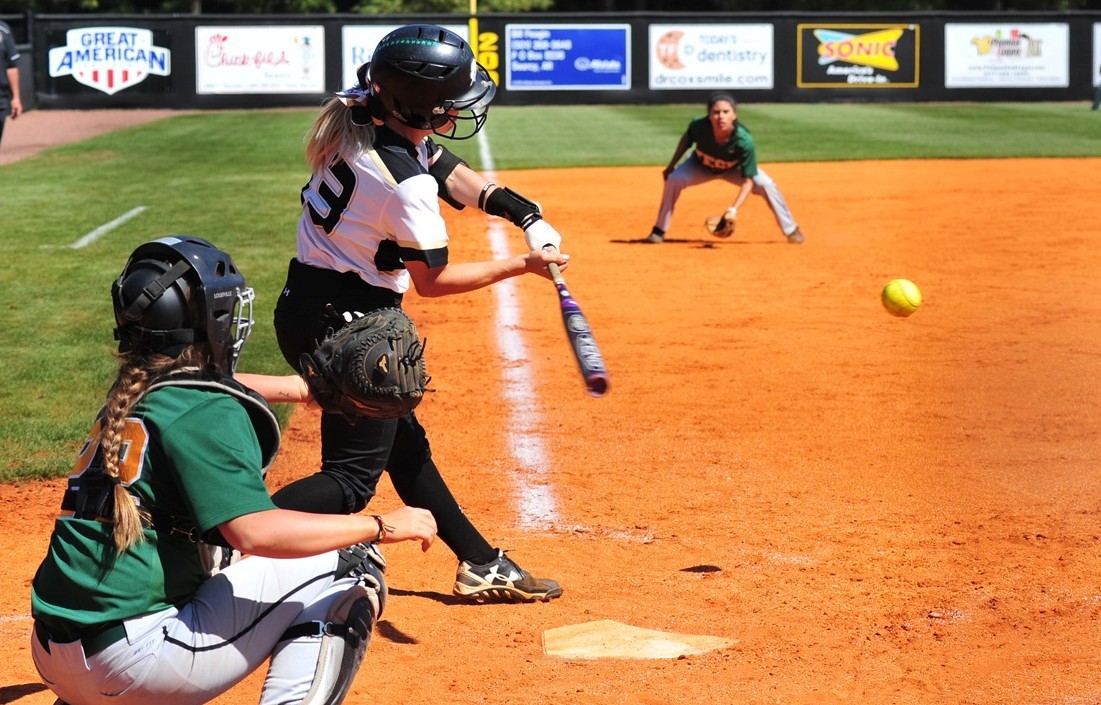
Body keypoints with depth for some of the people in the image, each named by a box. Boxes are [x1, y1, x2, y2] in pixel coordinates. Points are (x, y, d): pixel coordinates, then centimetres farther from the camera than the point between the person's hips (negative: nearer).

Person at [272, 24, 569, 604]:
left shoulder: (356, 119, -2)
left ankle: (481, 566, 31)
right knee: (353, 476, -3)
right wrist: (522, 266, -3)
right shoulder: (405, 182, -26)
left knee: (402, 442, 18)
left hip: (308, 307, 10)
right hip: (341, 323, -10)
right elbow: (433, 279, -12)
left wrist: (525, 214, 0)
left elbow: (451, 174, 12)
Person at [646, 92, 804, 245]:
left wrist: (733, 210, -45)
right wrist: (671, 165, -5)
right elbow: (687, 138, -9)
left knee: (766, 185, -22)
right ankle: (659, 231, -7)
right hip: (701, 166, 1)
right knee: (673, 179, -25)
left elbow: (748, 181, -34)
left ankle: (791, 230, -1)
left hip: (734, 169, -1)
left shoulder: (744, 141, -40)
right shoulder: (699, 126, -36)